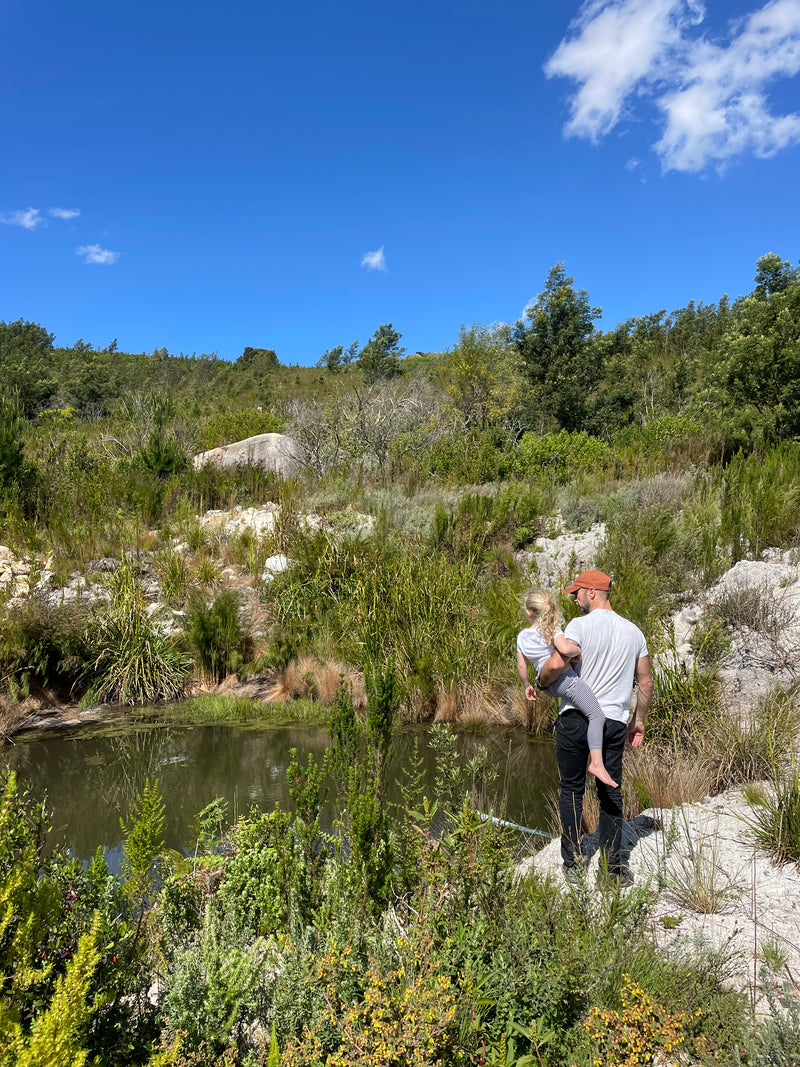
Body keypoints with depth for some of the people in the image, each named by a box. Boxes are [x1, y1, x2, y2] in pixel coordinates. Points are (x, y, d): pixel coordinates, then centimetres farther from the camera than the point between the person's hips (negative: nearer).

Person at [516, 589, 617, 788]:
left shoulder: (522, 636, 9)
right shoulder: (552, 630, -8)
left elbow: (521, 665, 13)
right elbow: (565, 650, -25)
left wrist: (527, 686, 26)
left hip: (551, 687, 7)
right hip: (567, 680, -7)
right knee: (596, 715, -11)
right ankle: (596, 763, -23)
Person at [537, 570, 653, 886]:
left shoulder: (580, 626, -9)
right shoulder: (633, 632, 8)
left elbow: (556, 663, -21)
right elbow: (646, 683, 12)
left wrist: (539, 683, -1)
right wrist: (638, 719, 22)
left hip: (576, 718, -4)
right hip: (615, 721, 4)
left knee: (571, 790, 8)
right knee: (611, 793, 12)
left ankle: (572, 863, 14)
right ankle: (612, 864, 14)